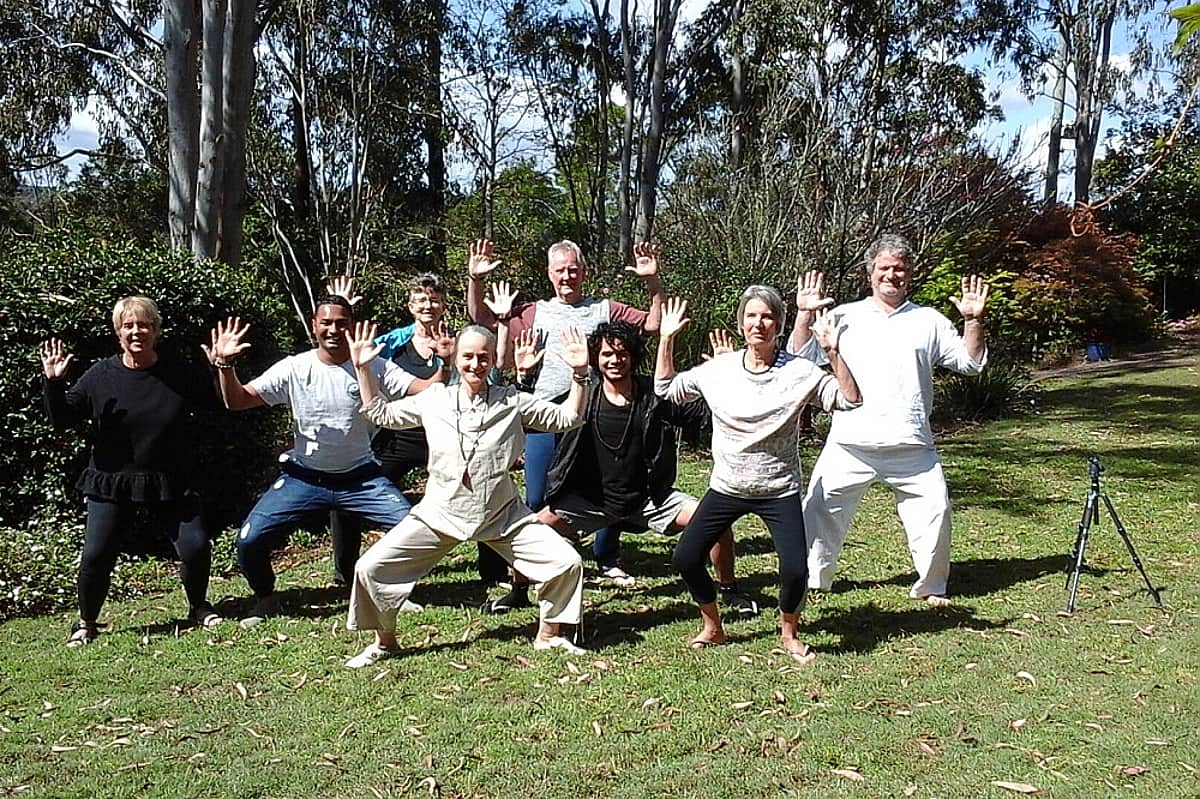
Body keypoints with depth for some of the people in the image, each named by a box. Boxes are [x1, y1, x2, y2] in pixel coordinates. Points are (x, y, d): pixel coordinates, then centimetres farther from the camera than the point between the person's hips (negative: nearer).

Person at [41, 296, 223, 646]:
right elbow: (62, 417, 2)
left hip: (171, 486, 0)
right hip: (111, 486, 0)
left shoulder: (182, 375, -2)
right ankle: (86, 623, 20)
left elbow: (223, 404, 2)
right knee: (95, 557, -5)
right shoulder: (100, 376, -1)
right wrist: (54, 383, -14)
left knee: (196, 547, -7)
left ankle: (198, 607, 21)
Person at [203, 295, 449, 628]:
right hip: (304, 477, 0)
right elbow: (237, 401, -7)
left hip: (360, 477, 0)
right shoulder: (295, 369, -5)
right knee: (249, 541, -13)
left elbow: (426, 391, -14)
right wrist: (224, 365, -24)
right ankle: (266, 600, 19)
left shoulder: (374, 367, -6)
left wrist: (444, 365, -33)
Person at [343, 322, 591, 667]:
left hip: (503, 516, 0)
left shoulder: (512, 402, -3)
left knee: (568, 563, -11)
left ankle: (548, 634, 15)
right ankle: (385, 642, 17)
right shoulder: (434, 400, 0)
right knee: (370, 568, -9)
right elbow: (380, 413, 12)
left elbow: (566, 417, 1)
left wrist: (578, 374, -11)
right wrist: (363, 369, 4)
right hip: (440, 515, 0)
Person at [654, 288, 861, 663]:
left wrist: (833, 353, -23)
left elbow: (850, 399, -13)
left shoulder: (799, 372, -9)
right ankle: (712, 627, 23)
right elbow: (665, 389, 7)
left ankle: (789, 635, 17)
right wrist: (666, 339, -1)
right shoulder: (719, 369, -2)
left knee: (795, 570, -15)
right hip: (726, 488, 3)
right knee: (685, 557, -3)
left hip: (779, 491, -2)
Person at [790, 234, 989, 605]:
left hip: (911, 446, 1)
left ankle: (931, 587, 21)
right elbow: (801, 357, 4)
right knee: (821, 508, 1)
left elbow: (970, 362, 10)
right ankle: (809, 582, 16)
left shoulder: (929, 321, 12)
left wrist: (973, 321, -4)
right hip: (849, 444, -1)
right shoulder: (844, 317, 9)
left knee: (934, 511, 1)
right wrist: (804, 315, -8)